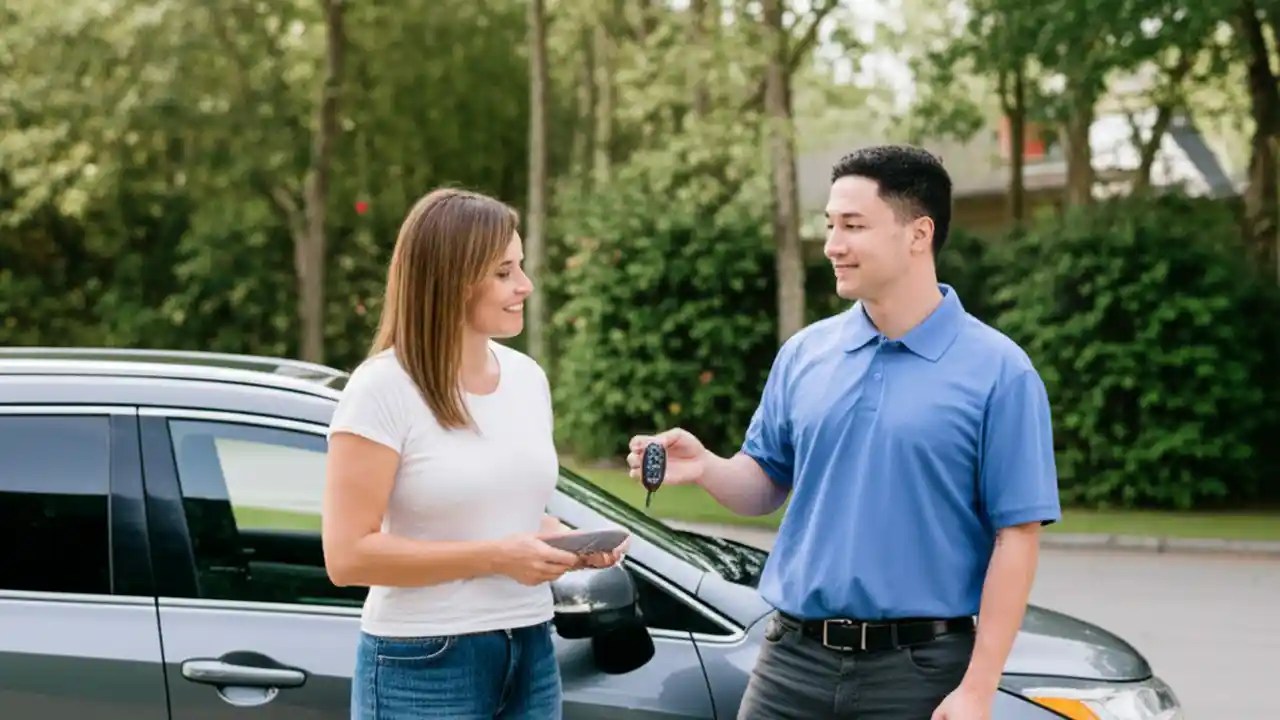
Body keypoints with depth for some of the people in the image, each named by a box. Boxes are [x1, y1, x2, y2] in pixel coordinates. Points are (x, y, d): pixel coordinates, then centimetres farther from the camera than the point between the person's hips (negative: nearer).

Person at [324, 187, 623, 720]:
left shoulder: (528, 377, 7)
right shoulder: (383, 388, -12)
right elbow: (348, 555, -17)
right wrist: (494, 558, -20)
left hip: (532, 654, 6)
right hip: (422, 665, -6)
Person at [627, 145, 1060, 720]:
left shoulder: (998, 370, -6)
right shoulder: (804, 353, 8)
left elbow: (1016, 536, -8)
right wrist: (706, 468, -8)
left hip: (920, 669, -4)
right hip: (793, 658, 4)